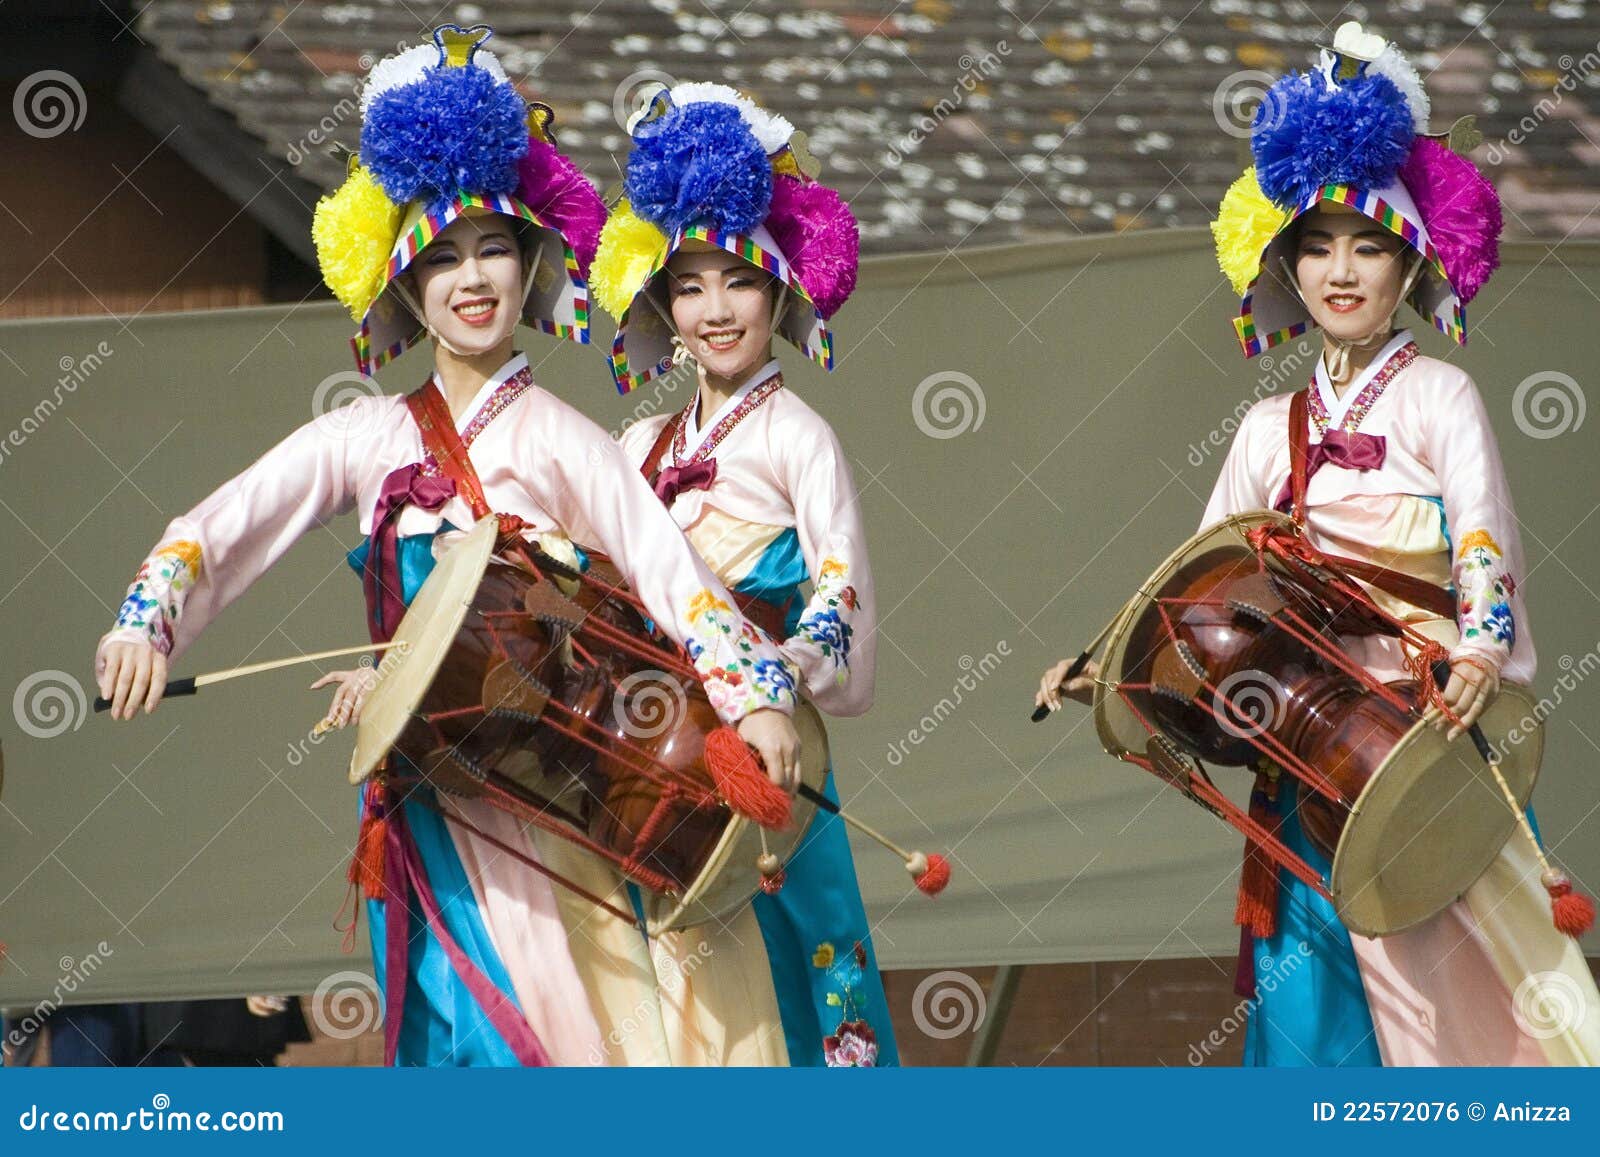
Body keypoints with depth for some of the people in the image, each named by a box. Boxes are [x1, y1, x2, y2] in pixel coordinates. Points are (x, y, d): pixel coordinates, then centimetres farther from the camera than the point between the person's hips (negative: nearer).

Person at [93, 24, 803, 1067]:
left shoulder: (559, 440, 0)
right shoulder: (367, 440, 10)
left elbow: (666, 564, -9)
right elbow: (229, 523, 5)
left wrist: (760, 695, -21)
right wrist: (146, 623, -13)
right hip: (424, 788, 3)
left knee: (556, 1007, -9)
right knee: (465, 1018, -3)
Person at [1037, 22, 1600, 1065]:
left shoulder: (1439, 399, 2)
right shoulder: (1272, 431, 15)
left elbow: (1484, 546, -12)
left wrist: (1482, 649, -31)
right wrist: (1107, 662, 2)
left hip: (1428, 725, -5)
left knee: (1450, 969, -13)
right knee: (1316, 986, 2)